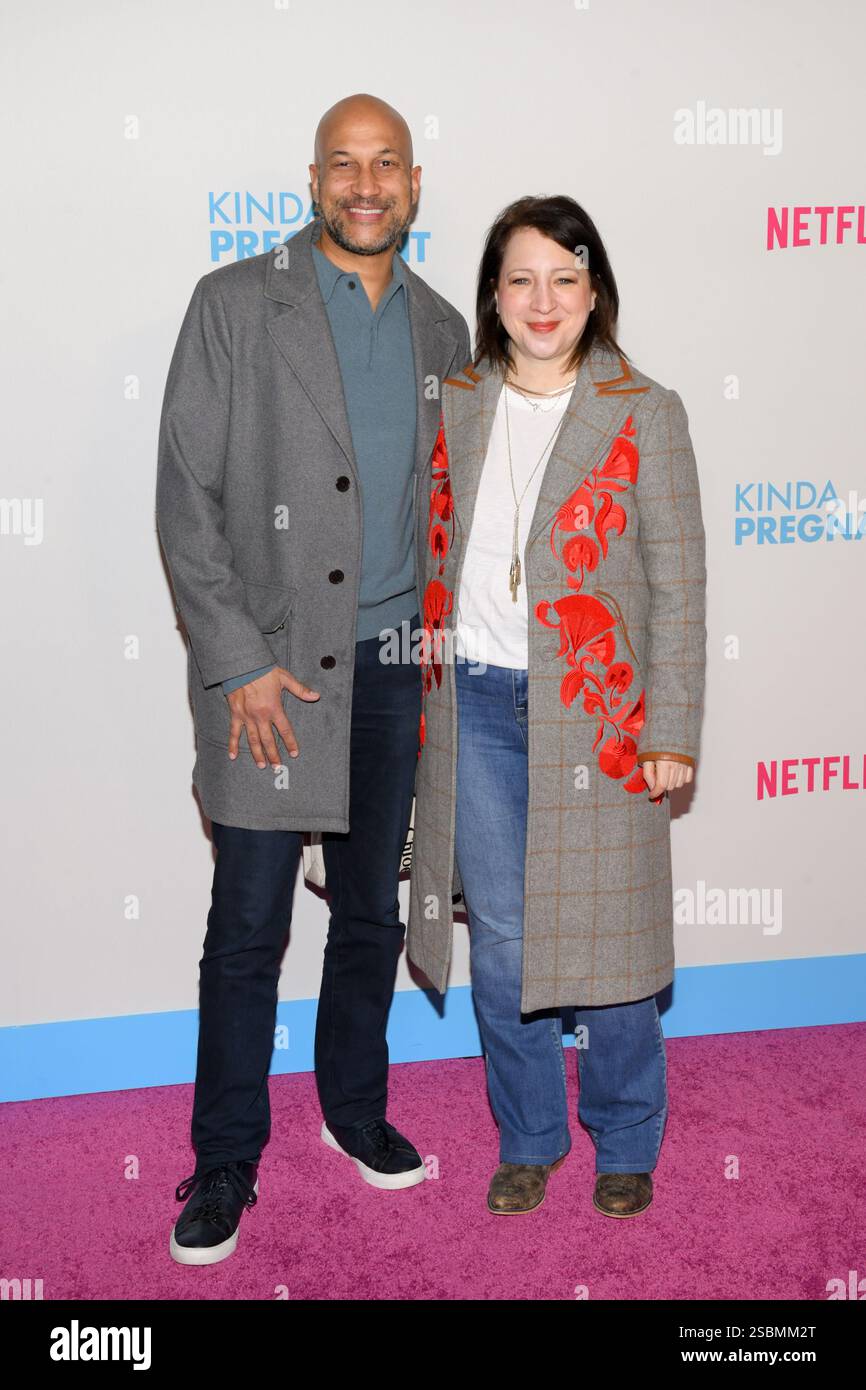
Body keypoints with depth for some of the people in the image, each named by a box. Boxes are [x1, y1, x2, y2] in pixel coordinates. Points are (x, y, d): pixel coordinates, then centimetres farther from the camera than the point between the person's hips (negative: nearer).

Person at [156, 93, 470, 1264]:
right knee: (249, 926, 2)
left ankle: (356, 1109, 35)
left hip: (391, 662, 4)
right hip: (265, 666, -4)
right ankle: (226, 1159, 19)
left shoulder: (441, 329, 10)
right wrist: (240, 662, -12)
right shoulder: (234, 303, -4)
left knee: (372, 911, 15)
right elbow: (186, 497, -7)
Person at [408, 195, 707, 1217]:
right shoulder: (454, 407, 7)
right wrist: (428, 694, 9)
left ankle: (625, 1143, 29)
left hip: (594, 710, -3)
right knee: (499, 939, 9)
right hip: (477, 706, 3)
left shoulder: (644, 413, -2)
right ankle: (527, 1139, 30)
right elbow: (434, 558, 12)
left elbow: (677, 582, -4)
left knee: (605, 935, 6)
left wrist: (671, 729, -8)